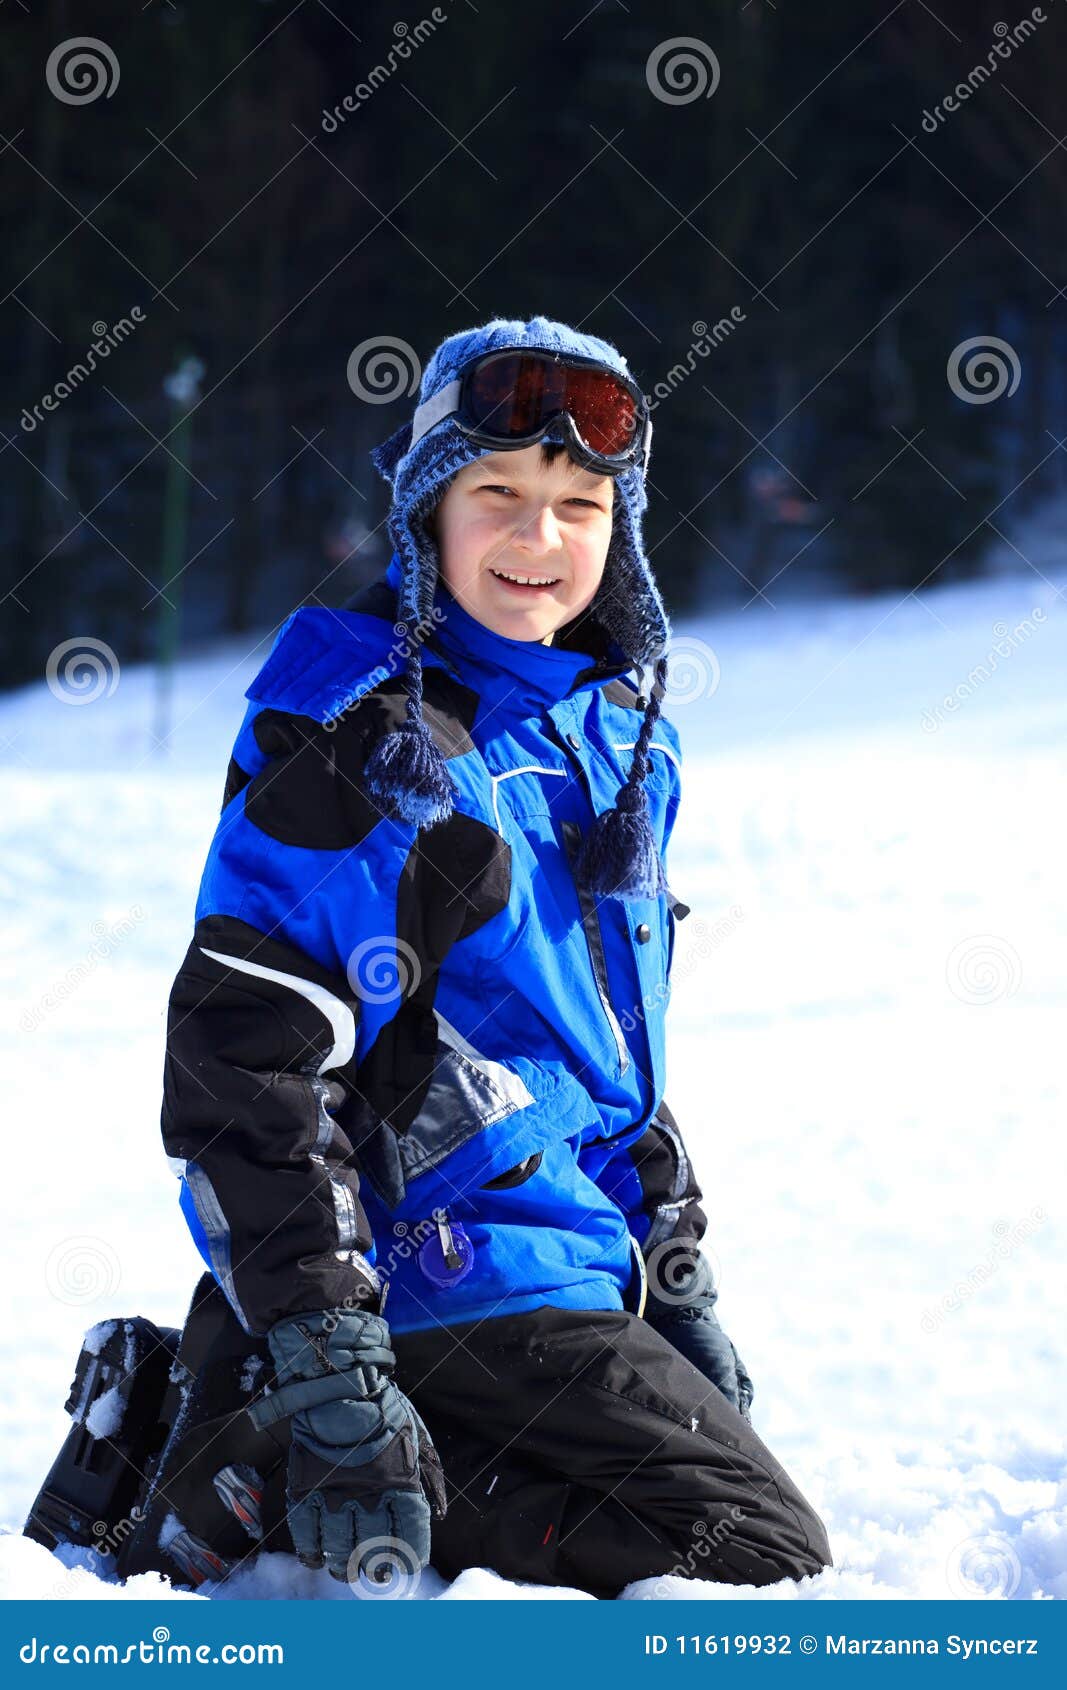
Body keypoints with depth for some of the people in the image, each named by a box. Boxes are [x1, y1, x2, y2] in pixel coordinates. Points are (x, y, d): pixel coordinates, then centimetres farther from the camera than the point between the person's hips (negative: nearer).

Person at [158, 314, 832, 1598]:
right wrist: (327, 1371, -22)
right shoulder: (357, 741, -14)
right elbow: (244, 1057, -18)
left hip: (589, 1273, 8)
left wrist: (679, 1290, 19)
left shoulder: (621, 734, 12)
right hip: (458, 1287, -8)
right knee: (765, 1564, -9)